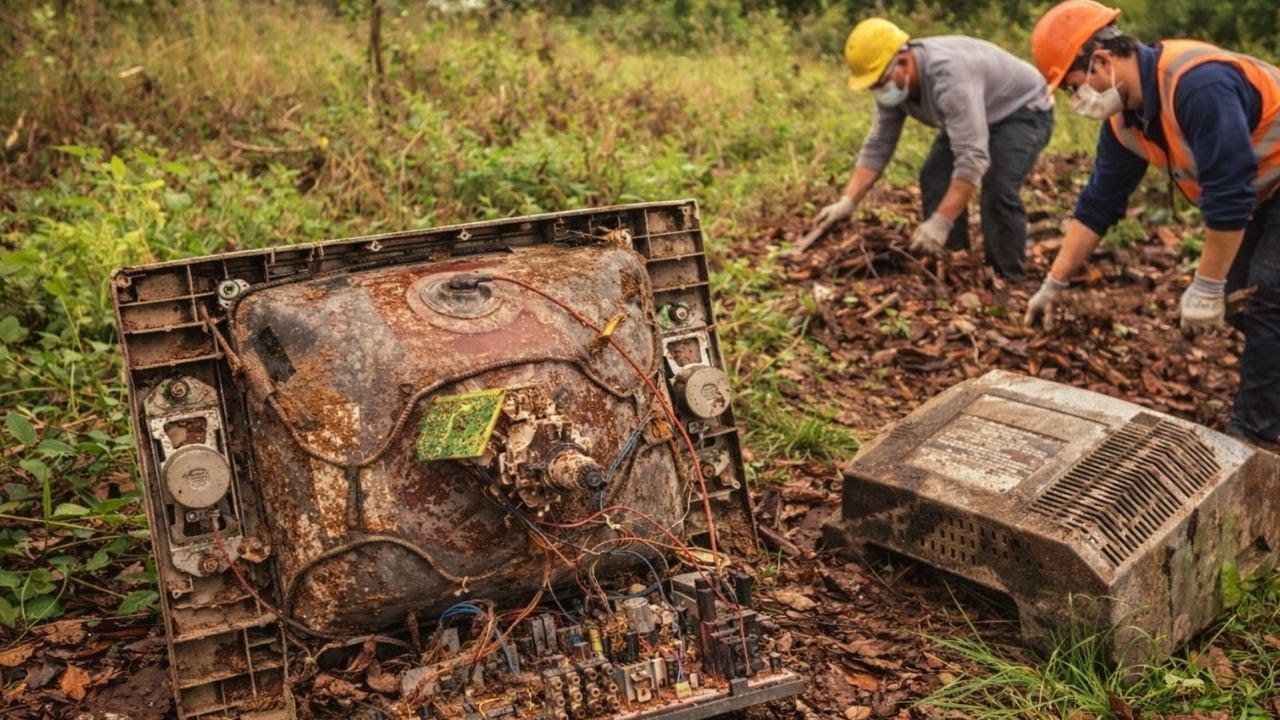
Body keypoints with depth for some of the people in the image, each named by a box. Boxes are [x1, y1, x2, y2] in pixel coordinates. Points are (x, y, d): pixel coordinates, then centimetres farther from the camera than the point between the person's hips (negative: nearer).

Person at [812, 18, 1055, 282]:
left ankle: (1008, 281, -12)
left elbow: (973, 157, -44)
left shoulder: (949, 76, -40)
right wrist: (847, 202, -16)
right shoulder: (893, 82, -14)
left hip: (1023, 109, -8)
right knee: (935, 177, -3)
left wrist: (940, 223, -45)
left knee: (998, 189, -25)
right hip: (976, 114, 9)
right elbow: (877, 147, -7)